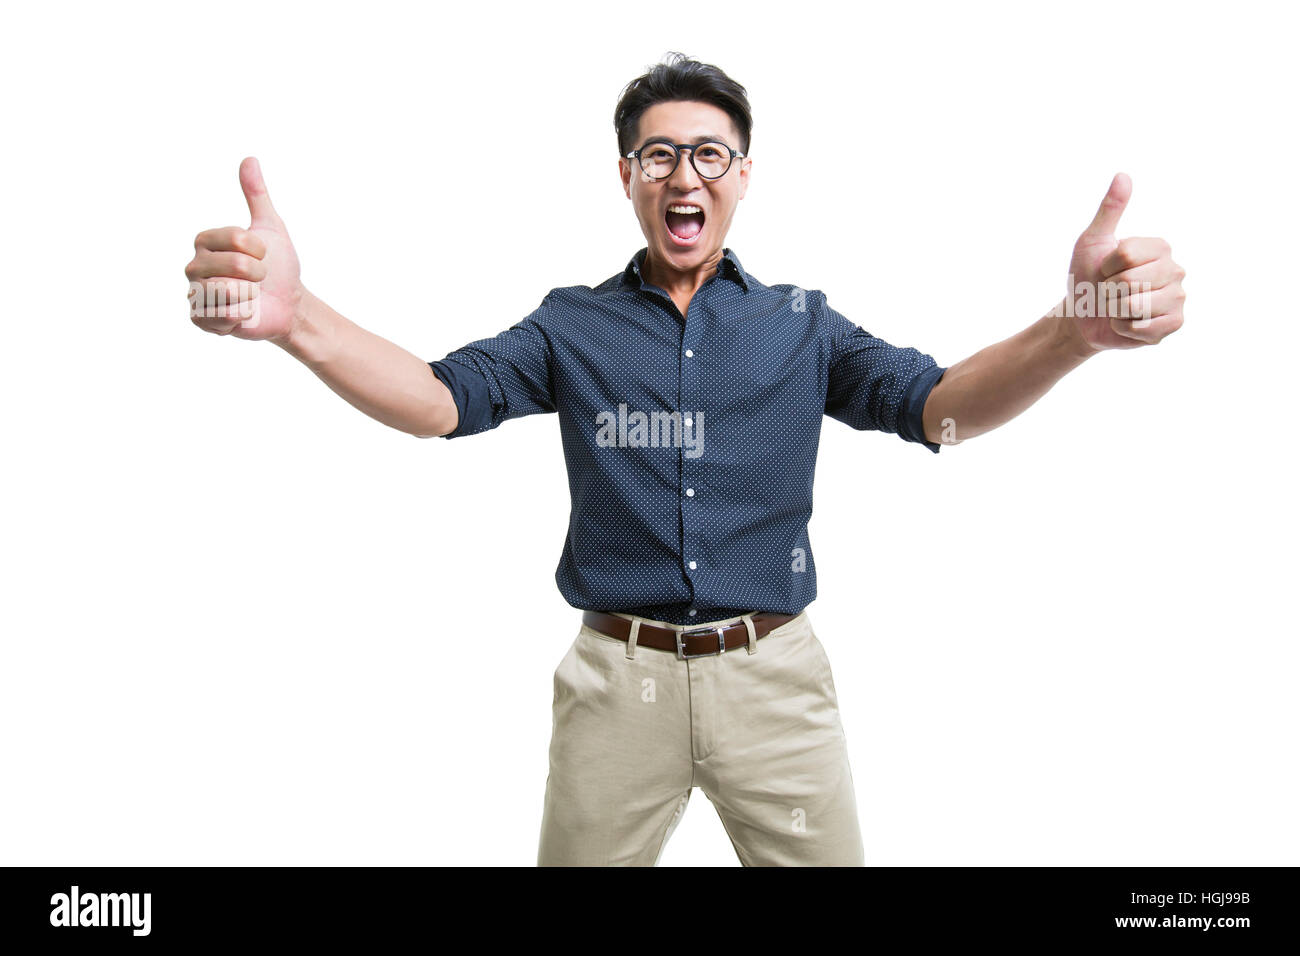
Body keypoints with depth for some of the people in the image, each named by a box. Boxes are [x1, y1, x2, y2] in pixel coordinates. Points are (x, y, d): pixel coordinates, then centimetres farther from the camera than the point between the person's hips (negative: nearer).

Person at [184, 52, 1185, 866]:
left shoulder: (801, 325, 4)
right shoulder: (573, 325, 3)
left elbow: (940, 406, -8)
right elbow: (441, 397, -10)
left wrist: (1072, 330, -30)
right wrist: (295, 316, -30)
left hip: (775, 676, 1)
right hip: (617, 677, 0)